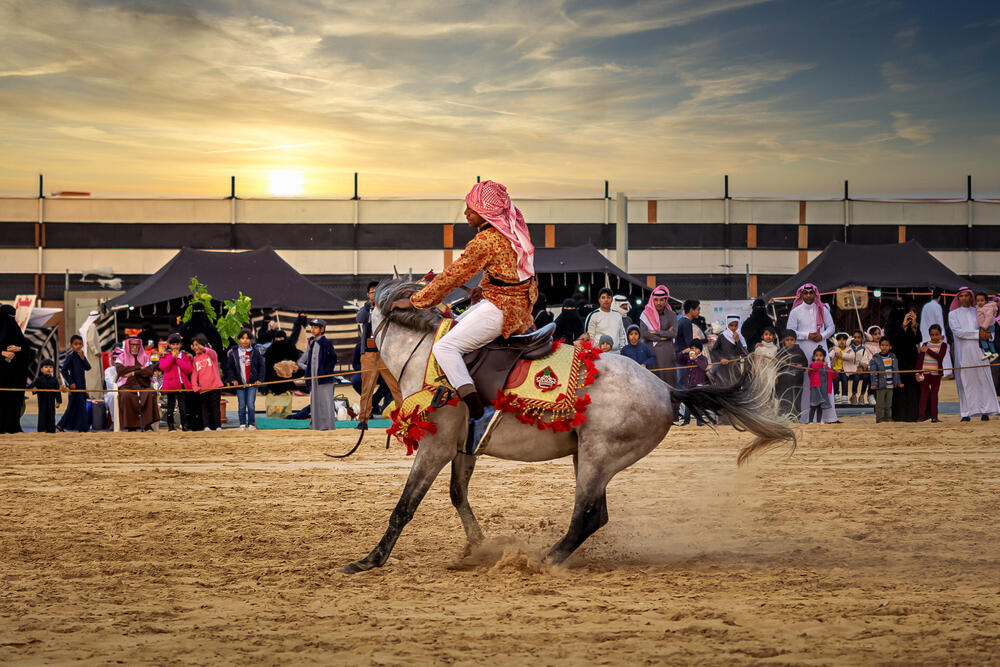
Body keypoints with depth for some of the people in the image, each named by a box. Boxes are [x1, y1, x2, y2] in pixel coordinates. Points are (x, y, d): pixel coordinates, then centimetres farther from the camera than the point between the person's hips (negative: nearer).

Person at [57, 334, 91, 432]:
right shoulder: (70, 357, -9)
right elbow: (63, 370, -13)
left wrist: (83, 358, -13)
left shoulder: (82, 356, 10)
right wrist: (70, 383, -15)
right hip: (74, 385, -7)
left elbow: (88, 368, 1)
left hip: (82, 385, 7)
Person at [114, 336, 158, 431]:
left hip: (142, 386, 1)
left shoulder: (145, 358, 17)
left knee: (151, 393, -32)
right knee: (125, 395, -36)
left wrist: (133, 373, -8)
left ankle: (146, 424, -30)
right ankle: (127, 426, -31)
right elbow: (120, 370, -6)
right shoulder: (122, 357, 14)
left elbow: (150, 371, -1)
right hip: (126, 387, -1)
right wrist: (139, 368, -3)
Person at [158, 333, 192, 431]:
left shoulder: (185, 355, 8)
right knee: (171, 406, 3)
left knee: (183, 406, -1)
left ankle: (184, 425, 1)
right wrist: (172, 357, -13)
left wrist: (178, 358, -9)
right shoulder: (165, 355, 6)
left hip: (182, 385, 1)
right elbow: (163, 367, -11)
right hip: (171, 385, -1)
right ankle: (170, 426, 10)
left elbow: (189, 370, -6)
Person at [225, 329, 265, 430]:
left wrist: (260, 379, -1)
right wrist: (233, 379, -2)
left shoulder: (255, 352, 2)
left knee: (251, 405, -6)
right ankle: (242, 424, 13)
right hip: (239, 384, 1)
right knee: (241, 406, 3)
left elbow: (261, 366, 8)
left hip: (252, 384, -1)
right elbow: (229, 368, 8)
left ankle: (251, 424, 5)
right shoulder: (233, 352, 2)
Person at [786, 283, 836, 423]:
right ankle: (805, 417, 1)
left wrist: (822, 336, -6)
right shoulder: (796, 312, 3)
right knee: (805, 382, -2)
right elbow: (790, 332, 1)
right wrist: (807, 336, -11)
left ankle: (829, 417, -2)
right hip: (803, 351, -2)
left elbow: (830, 327, 14)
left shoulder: (822, 309, 9)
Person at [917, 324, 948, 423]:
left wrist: (928, 350, -15)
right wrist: (918, 373, -4)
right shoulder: (925, 344, 7)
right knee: (924, 393, 1)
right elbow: (920, 359, 4)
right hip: (925, 373, 1)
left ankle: (934, 417, 3)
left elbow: (939, 357, -14)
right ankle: (922, 416, 2)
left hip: (936, 373, -1)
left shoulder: (943, 345, 2)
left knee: (934, 394, 3)